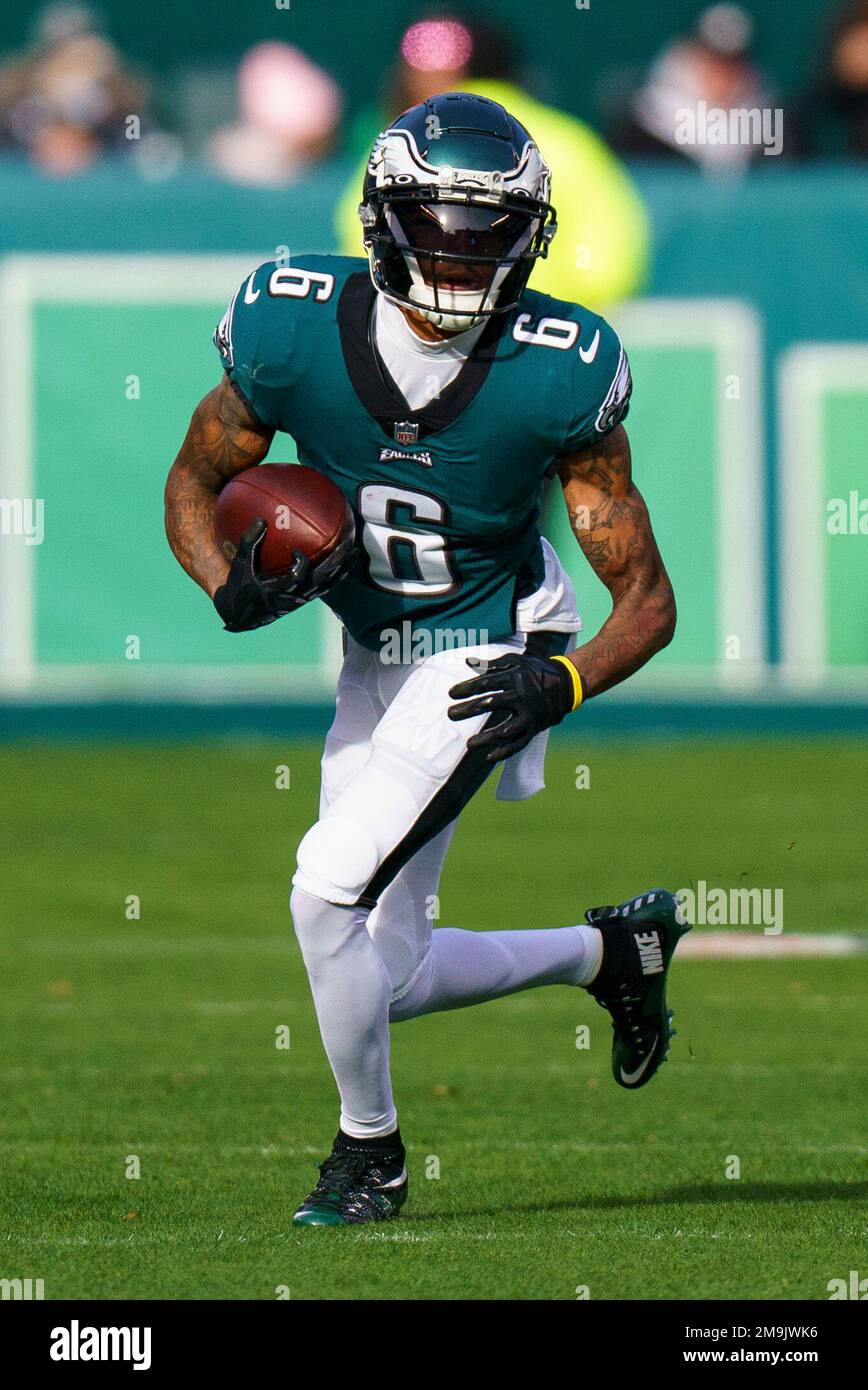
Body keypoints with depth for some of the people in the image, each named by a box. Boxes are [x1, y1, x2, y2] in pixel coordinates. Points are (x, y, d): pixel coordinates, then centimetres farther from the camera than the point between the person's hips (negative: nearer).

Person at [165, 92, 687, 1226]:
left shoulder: (556, 377, -23)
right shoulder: (294, 332, -17)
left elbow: (649, 600, -15)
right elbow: (195, 481, 1)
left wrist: (564, 680, -34)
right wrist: (230, 587, -19)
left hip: (487, 657, -5)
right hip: (375, 659, 5)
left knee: (328, 892, -19)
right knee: (379, 980, 8)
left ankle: (369, 1148, 7)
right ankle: (612, 947, 35)